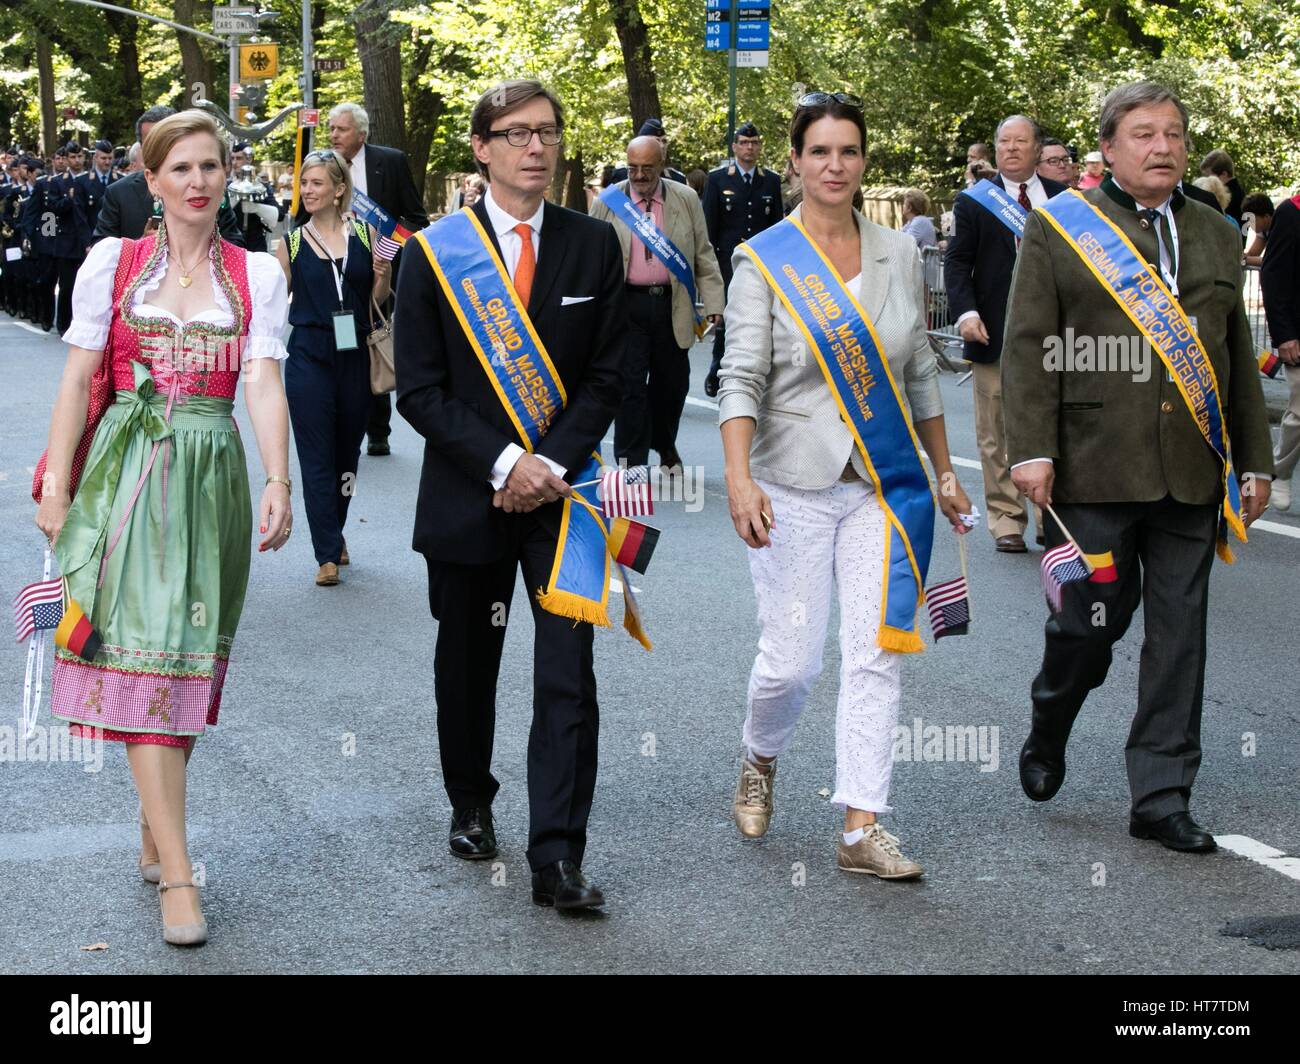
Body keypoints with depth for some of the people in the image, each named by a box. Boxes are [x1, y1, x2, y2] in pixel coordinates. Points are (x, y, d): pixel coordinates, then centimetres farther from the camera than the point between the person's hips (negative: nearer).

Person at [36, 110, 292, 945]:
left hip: (211, 475, 2)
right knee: (143, 653, -10)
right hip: (127, 468, -1)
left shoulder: (258, 275, 6)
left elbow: (265, 384, -2)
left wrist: (279, 481, -15)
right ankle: (178, 875, -12)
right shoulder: (112, 263, 4)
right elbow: (78, 380, 3)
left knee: (186, 654, 5)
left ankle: (155, 835, 22)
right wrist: (56, 485, -2)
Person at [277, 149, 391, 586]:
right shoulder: (292, 243, 2)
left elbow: (378, 299, 10)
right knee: (317, 457, -2)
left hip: (355, 357, 2)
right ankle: (328, 553, 0)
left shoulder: (365, 233, 3)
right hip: (309, 358, -1)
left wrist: (382, 277, -9)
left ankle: (334, 532, 33)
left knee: (347, 452, 14)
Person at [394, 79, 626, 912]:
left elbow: (606, 376, 2)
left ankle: (557, 858, -6)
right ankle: (471, 806, 36)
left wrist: (551, 464, -11)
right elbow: (420, 390, -4)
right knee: (467, 668, 15)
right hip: (468, 494, 0)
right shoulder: (436, 252, -1)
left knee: (568, 677, -8)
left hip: (564, 489, 0)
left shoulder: (593, 245, 3)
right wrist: (503, 464, -15)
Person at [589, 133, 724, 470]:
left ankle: (665, 448, 35)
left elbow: (704, 256, 7)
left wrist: (713, 302, 1)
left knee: (672, 382, 11)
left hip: (671, 305, 2)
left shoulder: (687, 200, 4)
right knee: (630, 385, -4)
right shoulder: (607, 203, 1)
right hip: (626, 305, -2)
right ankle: (631, 464, 4)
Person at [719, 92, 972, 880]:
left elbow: (920, 374, 15)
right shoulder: (764, 260, -3)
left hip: (885, 483, 3)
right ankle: (760, 764, 30)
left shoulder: (899, 253, 9)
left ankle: (863, 827, 3)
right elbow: (742, 377, -10)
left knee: (877, 654, -2)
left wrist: (945, 472, 16)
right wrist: (740, 477, -23)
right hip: (796, 484, -3)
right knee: (792, 658, -2)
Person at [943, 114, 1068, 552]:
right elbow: (957, 262, -1)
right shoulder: (974, 202, 2)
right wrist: (966, 312, -16)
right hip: (995, 336, -1)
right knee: (997, 434, 3)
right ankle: (1006, 520, 11)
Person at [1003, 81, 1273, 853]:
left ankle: (1162, 797, 12)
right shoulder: (1060, 229, 2)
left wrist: (1255, 461, 15)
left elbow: (1237, 356, 18)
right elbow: (1029, 347, -3)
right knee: (1091, 620, 0)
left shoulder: (1216, 236, 16)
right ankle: (1048, 736, 30)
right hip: (1096, 470, -4)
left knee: (1180, 633, 4)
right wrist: (1032, 449, -11)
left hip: (1192, 473, 4)